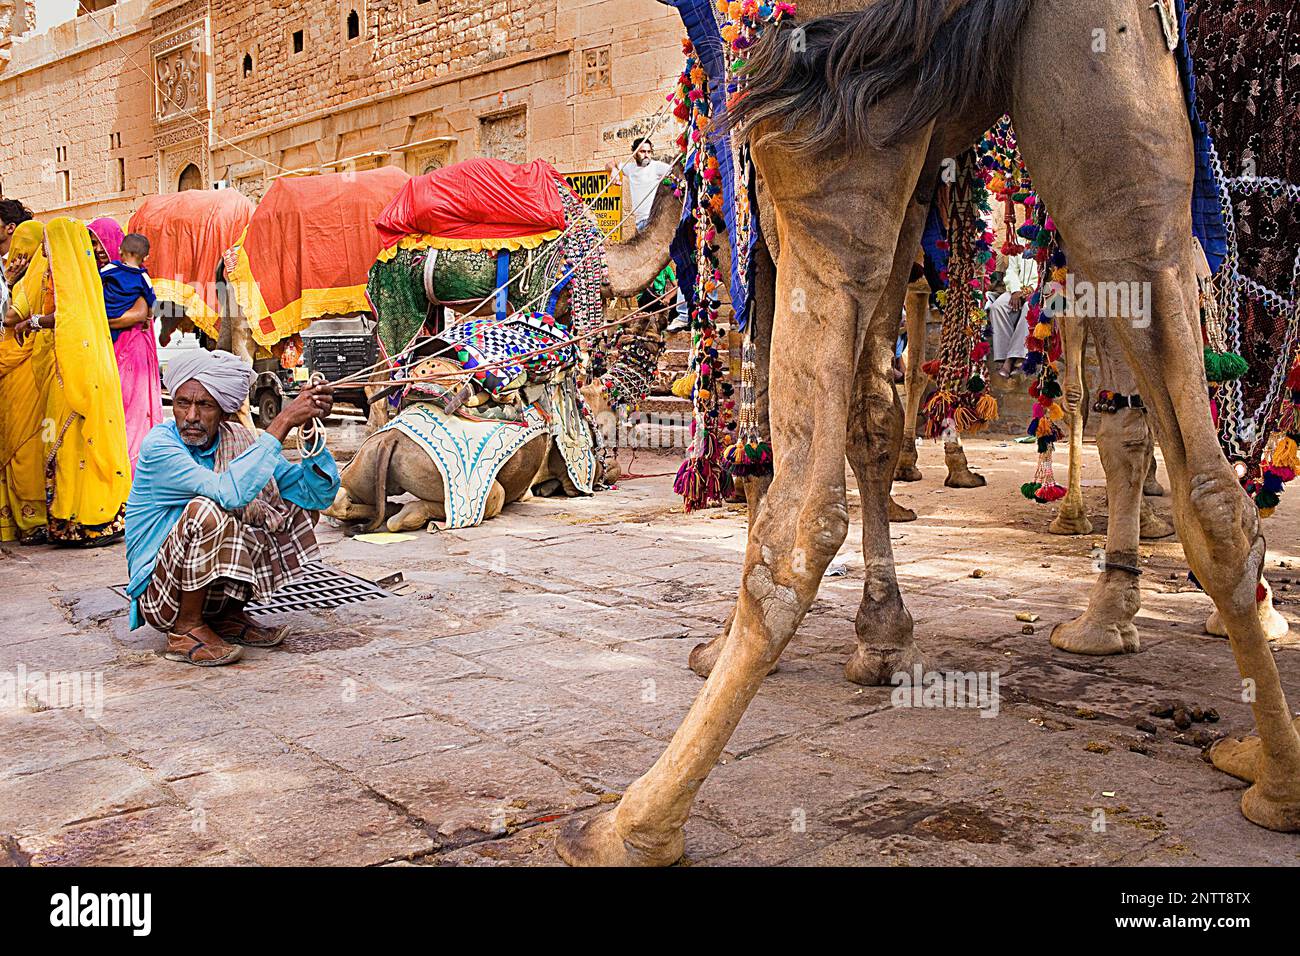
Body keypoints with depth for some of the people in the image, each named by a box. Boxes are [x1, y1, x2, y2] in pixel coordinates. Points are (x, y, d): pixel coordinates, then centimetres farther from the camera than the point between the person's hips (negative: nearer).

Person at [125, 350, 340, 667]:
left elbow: (317, 495, -5)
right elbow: (230, 492, -38)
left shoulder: (237, 440, -3)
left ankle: (229, 617, 4)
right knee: (205, 510, -31)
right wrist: (283, 422, -35)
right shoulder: (158, 447, -20)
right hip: (158, 593, -6)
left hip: (216, 587, 7)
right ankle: (186, 629, -14)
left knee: (294, 505, 0)